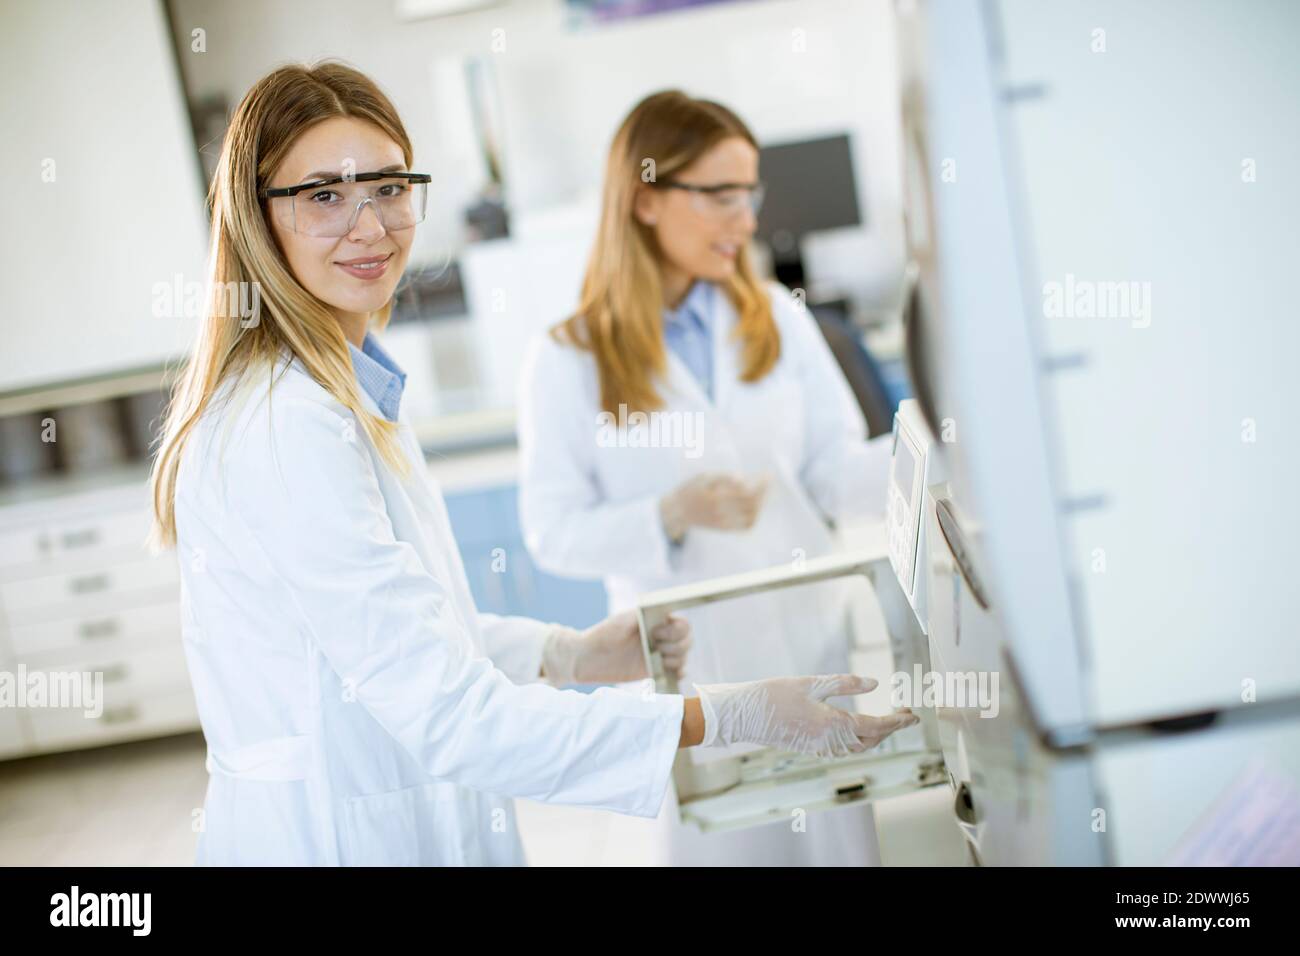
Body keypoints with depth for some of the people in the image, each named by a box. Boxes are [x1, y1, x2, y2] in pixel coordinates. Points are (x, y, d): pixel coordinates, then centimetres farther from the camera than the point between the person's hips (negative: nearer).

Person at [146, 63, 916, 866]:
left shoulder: (343, 386, 7)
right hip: (337, 839, -9)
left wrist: (572, 653, 3)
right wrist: (728, 719, -27)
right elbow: (444, 716, -27)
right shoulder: (287, 427, -24)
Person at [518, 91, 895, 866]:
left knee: (839, 836, 13)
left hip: (810, 632, 3)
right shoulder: (569, 359, -7)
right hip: (687, 655, -2)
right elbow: (554, 533, -7)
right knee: (729, 840, 12)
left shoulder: (778, 316, 2)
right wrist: (671, 516, -22)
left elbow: (834, 472, 1)